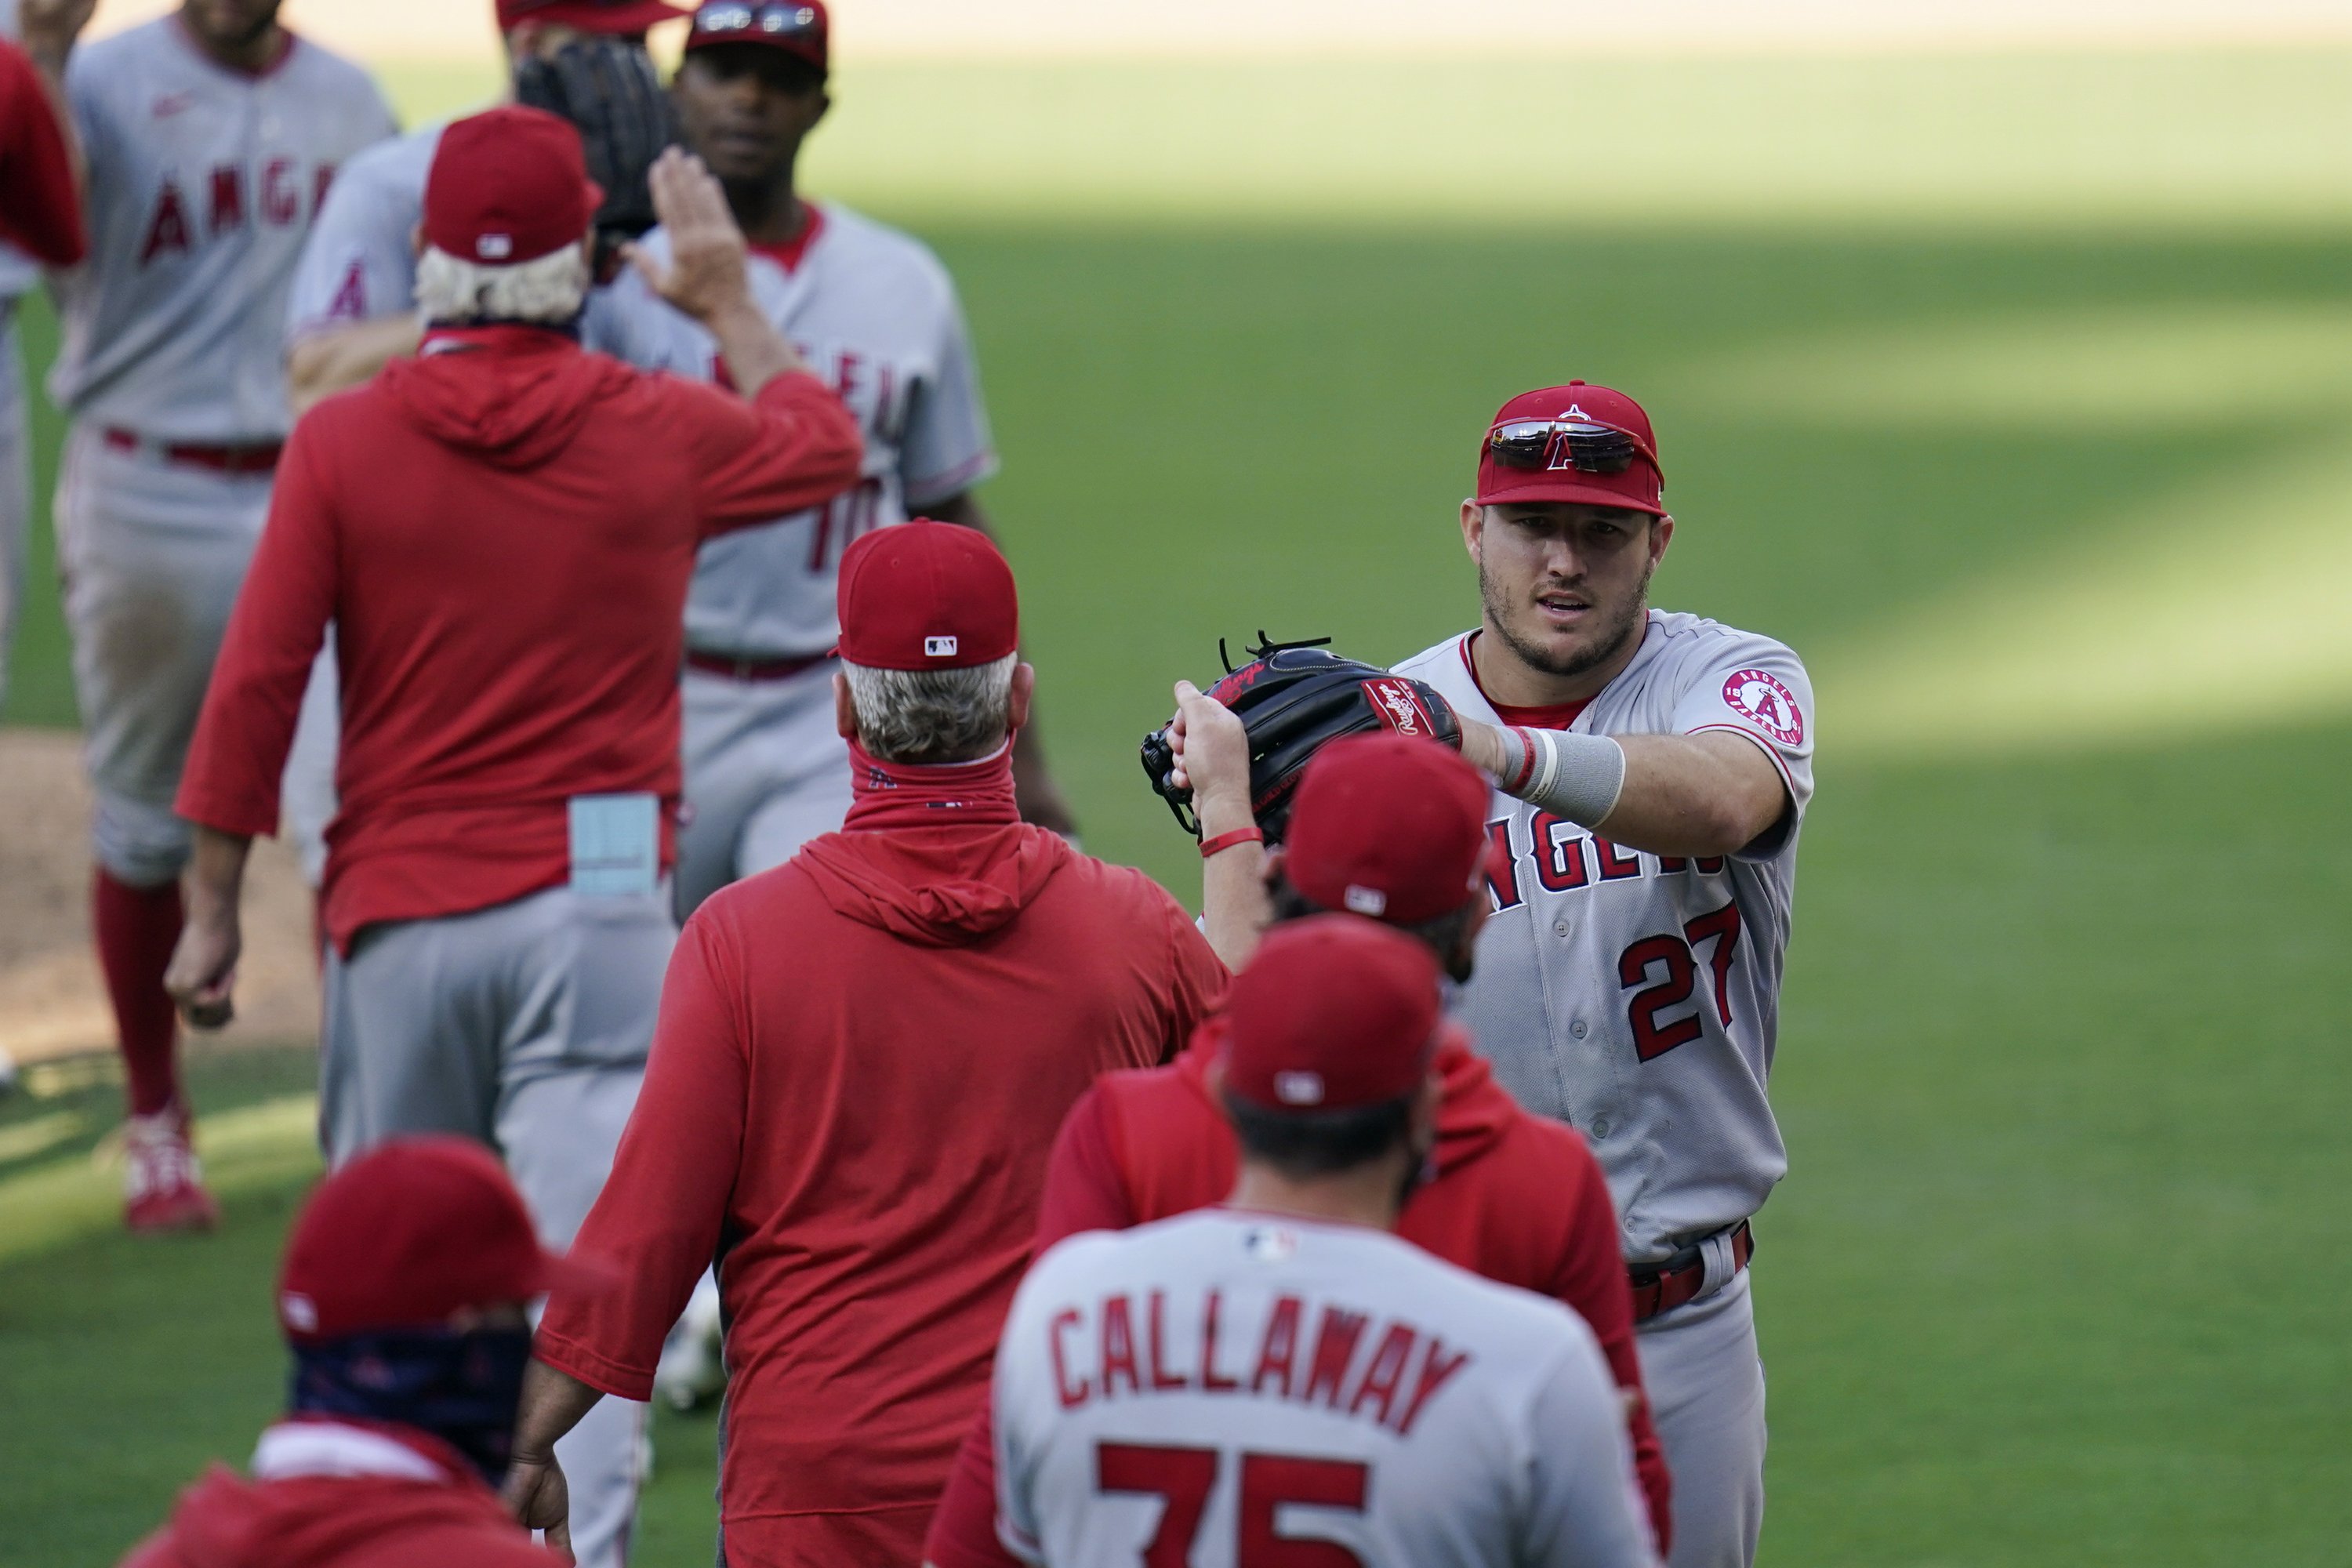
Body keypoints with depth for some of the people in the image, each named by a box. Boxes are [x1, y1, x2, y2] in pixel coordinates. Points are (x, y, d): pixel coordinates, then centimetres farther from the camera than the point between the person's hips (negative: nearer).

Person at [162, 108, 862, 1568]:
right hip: (599, 901, -1)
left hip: (400, 913, 1)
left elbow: (256, 688, -4)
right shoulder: (659, 432, 0)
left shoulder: (342, 440, -2)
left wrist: (213, 908, 4)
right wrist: (728, 299, 38)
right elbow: (822, 440, 22)